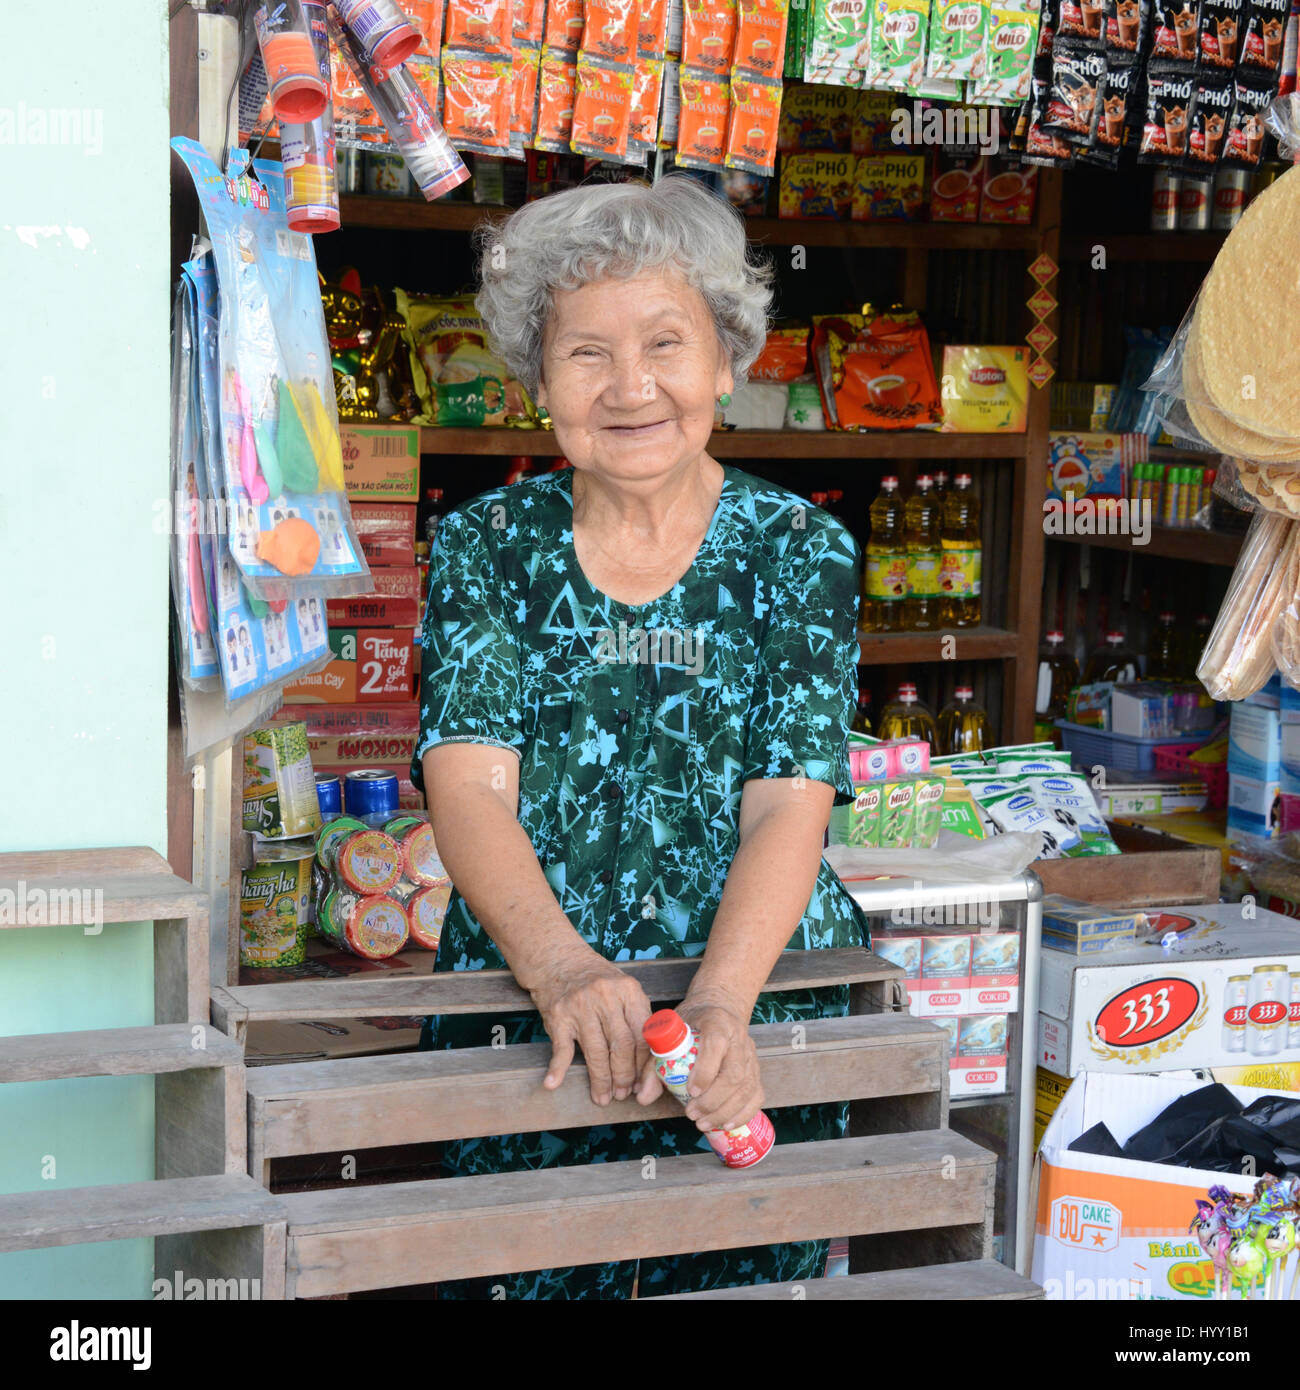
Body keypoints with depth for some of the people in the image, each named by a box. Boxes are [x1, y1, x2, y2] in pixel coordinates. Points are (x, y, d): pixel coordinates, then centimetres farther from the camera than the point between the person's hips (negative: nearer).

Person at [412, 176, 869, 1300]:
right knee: (522, 1278, 3)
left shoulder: (799, 551, -1)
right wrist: (562, 965, -29)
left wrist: (720, 1002, -28)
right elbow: (469, 785, -10)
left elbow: (790, 803, -11)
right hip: (523, 1035, 1)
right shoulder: (489, 547, 1)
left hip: (760, 1035, 0)